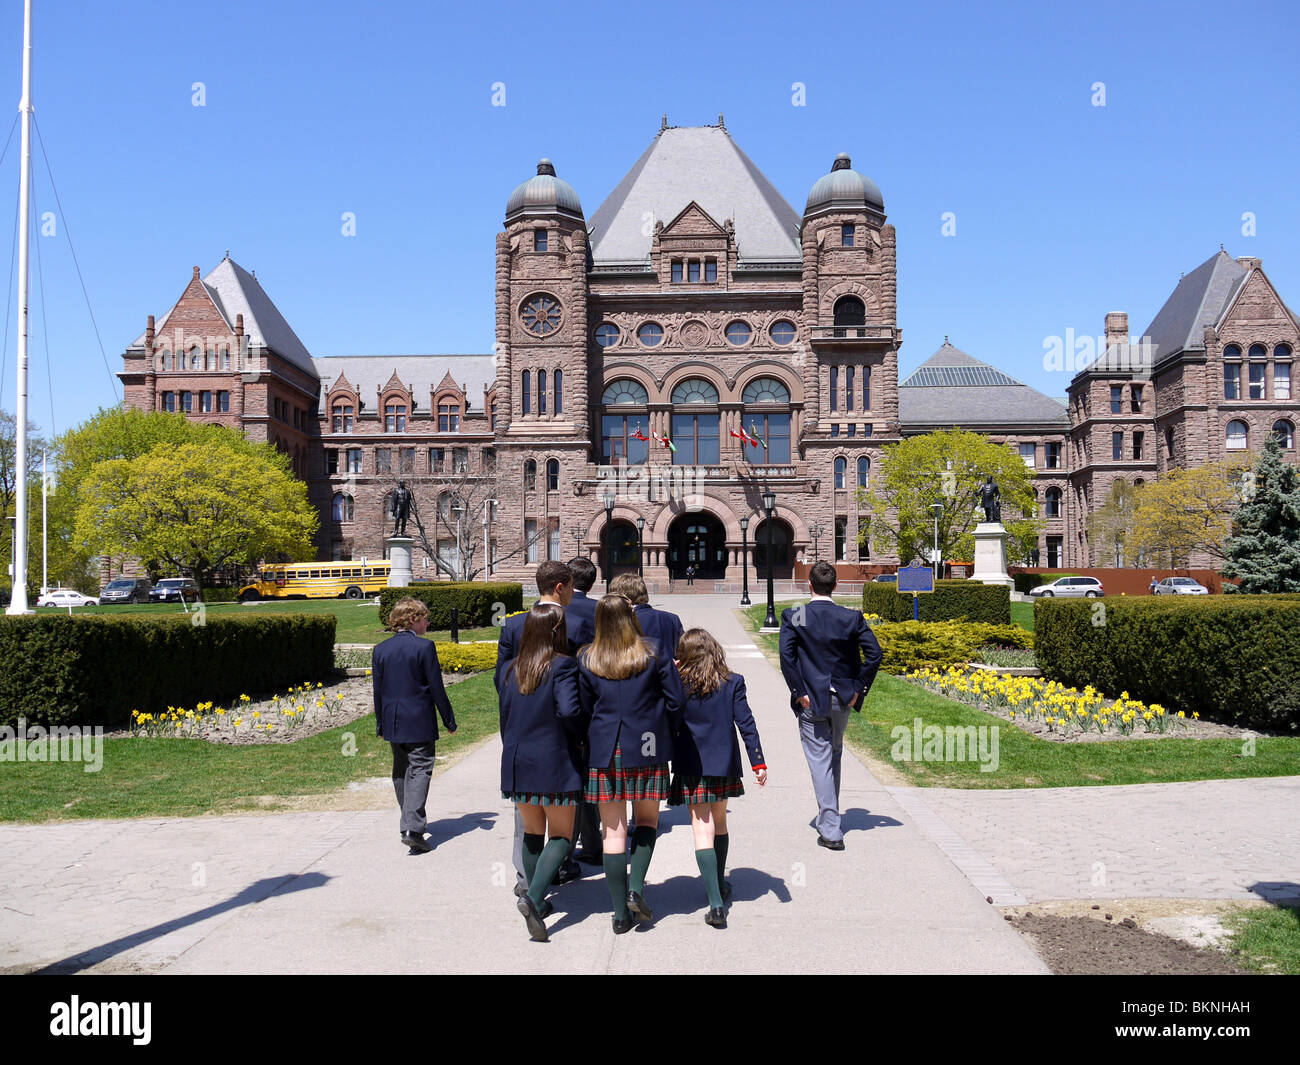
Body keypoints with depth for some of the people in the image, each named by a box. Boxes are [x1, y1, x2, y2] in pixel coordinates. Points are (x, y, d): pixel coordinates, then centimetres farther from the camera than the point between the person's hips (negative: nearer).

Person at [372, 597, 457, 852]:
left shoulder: (380, 650, 5)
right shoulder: (425, 647, -11)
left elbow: (378, 690, 9)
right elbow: (436, 687, -9)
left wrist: (380, 724, 17)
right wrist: (449, 719, 0)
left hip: (393, 722, 5)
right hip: (419, 722, -5)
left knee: (401, 771, 18)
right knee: (420, 770, -4)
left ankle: (410, 821, 28)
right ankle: (413, 828, -15)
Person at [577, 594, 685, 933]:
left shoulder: (587, 660, -1)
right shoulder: (654, 655, -4)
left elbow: (584, 708, 3)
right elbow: (676, 701, -2)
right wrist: (663, 733, 12)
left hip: (604, 752, 1)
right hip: (646, 751, -1)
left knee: (613, 831, 7)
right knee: (647, 820, 18)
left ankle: (620, 912, 11)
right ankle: (636, 888, 4)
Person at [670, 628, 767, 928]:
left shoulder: (677, 684, -8)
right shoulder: (733, 683, -4)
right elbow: (746, 723, -5)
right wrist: (758, 762, -1)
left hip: (690, 768, -2)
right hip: (723, 765, 2)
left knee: (703, 830, -2)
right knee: (720, 824, 22)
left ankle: (716, 902, -11)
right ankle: (720, 885, 38)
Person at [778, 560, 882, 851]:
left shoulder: (793, 617, -8)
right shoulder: (852, 617, -2)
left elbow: (786, 656, -17)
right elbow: (874, 654, -7)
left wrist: (798, 692, -10)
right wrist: (858, 689, -1)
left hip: (811, 700, -3)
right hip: (842, 700, 3)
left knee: (820, 762, 1)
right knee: (834, 756, 21)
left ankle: (830, 830, -1)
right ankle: (829, 818, 34)